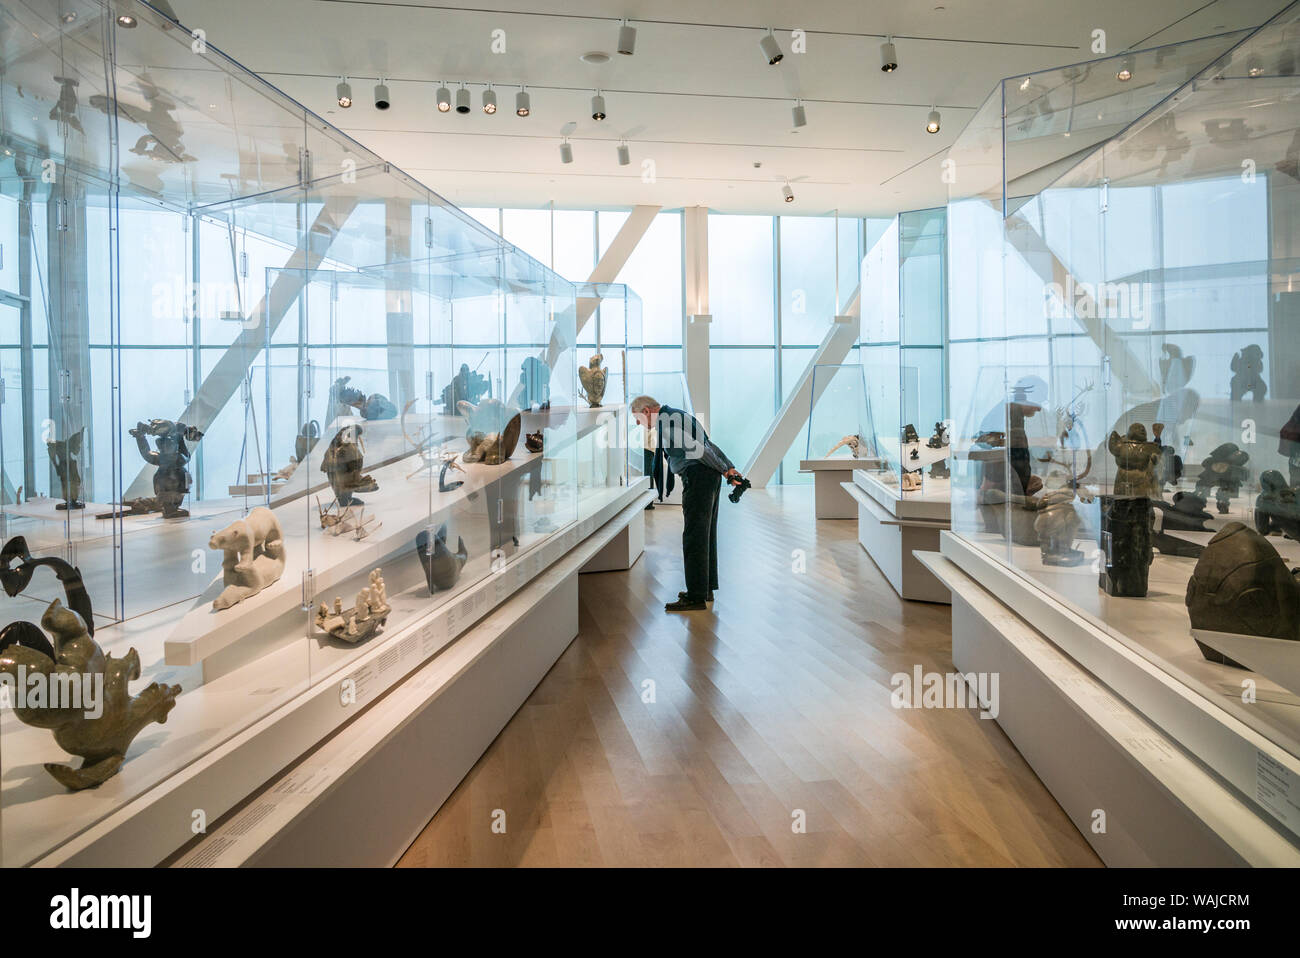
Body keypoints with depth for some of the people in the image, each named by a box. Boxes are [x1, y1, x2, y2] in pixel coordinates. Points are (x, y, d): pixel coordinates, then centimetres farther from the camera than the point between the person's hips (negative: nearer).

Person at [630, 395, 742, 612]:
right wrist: (730, 469, 13)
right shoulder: (677, 416, 21)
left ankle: (697, 598, -5)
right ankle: (707, 588, 25)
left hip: (697, 476, -10)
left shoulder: (664, 425, -11)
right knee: (706, 534, 16)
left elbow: (696, 448, -18)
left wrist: (724, 471, -10)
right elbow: (710, 446, 18)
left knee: (694, 537, -7)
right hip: (711, 476, 10)